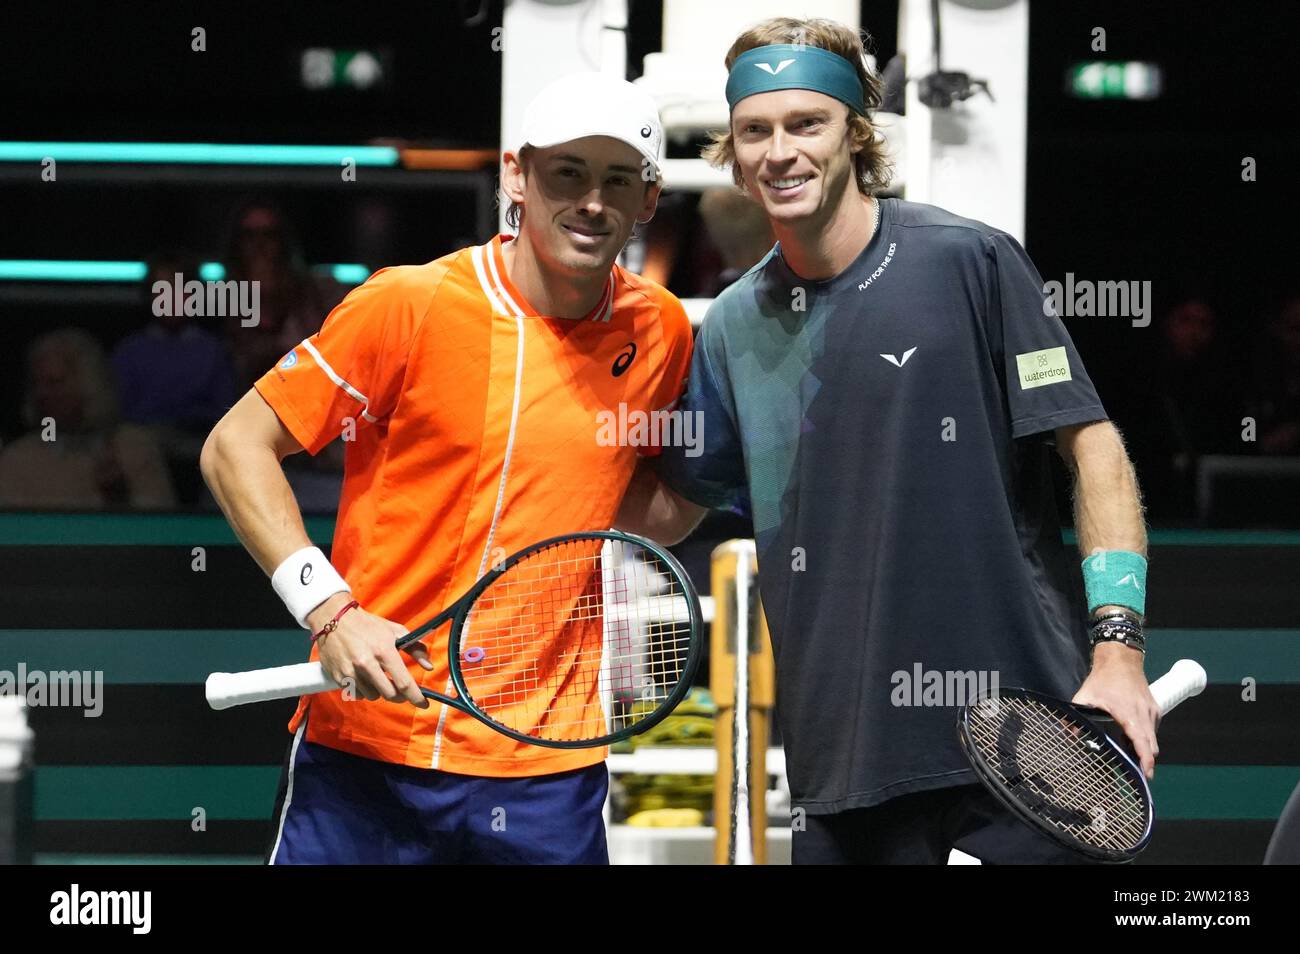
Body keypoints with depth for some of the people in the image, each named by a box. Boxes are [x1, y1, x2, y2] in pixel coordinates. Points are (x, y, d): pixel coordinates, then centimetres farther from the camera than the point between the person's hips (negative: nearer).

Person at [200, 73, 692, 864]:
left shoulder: (661, 333, 5)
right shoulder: (411, 306, -8)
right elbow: (236, 448, -6)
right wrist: (330, 610, -16)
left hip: (550, 775, 3)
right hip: (368, 749, -3)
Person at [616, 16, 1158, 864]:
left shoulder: (969, 262, -5)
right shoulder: (735, 326, 9)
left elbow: (1093, 446, -5)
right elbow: (662, 510, 20)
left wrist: (1118, 647, -14)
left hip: (1022, 729, -4)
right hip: (842, 754, 4)